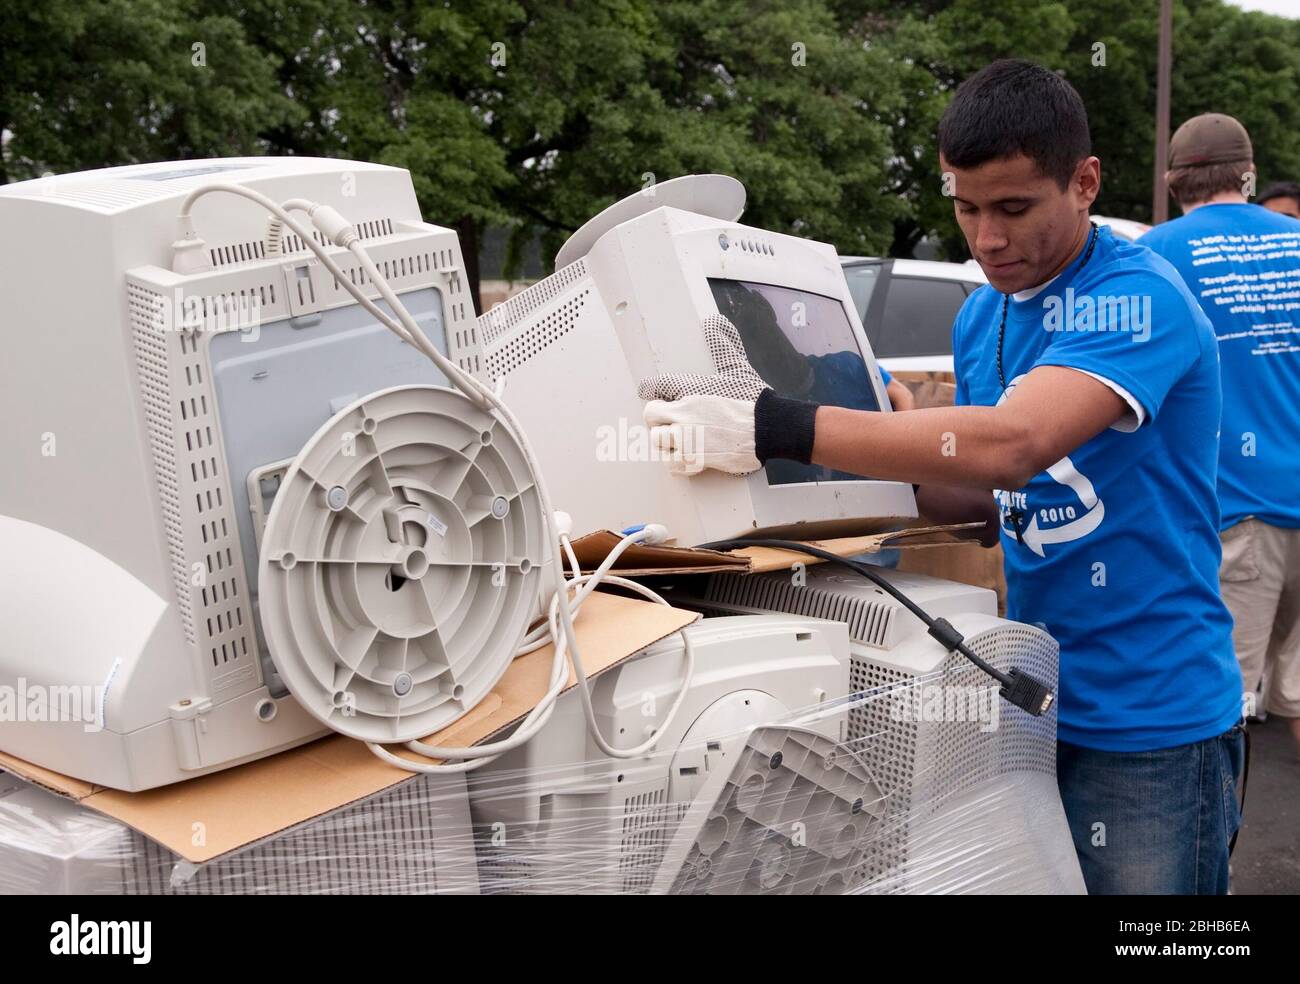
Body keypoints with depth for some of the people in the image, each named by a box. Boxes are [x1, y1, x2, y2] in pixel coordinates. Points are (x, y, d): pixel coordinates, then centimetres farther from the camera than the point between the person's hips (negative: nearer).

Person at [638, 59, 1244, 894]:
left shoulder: (1139, 298, -18)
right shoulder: (982, 317, 5)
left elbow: (1012, 447, -34)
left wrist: (774, 426, -37)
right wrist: (844, 488, -3)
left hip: (1150, 719, -6)